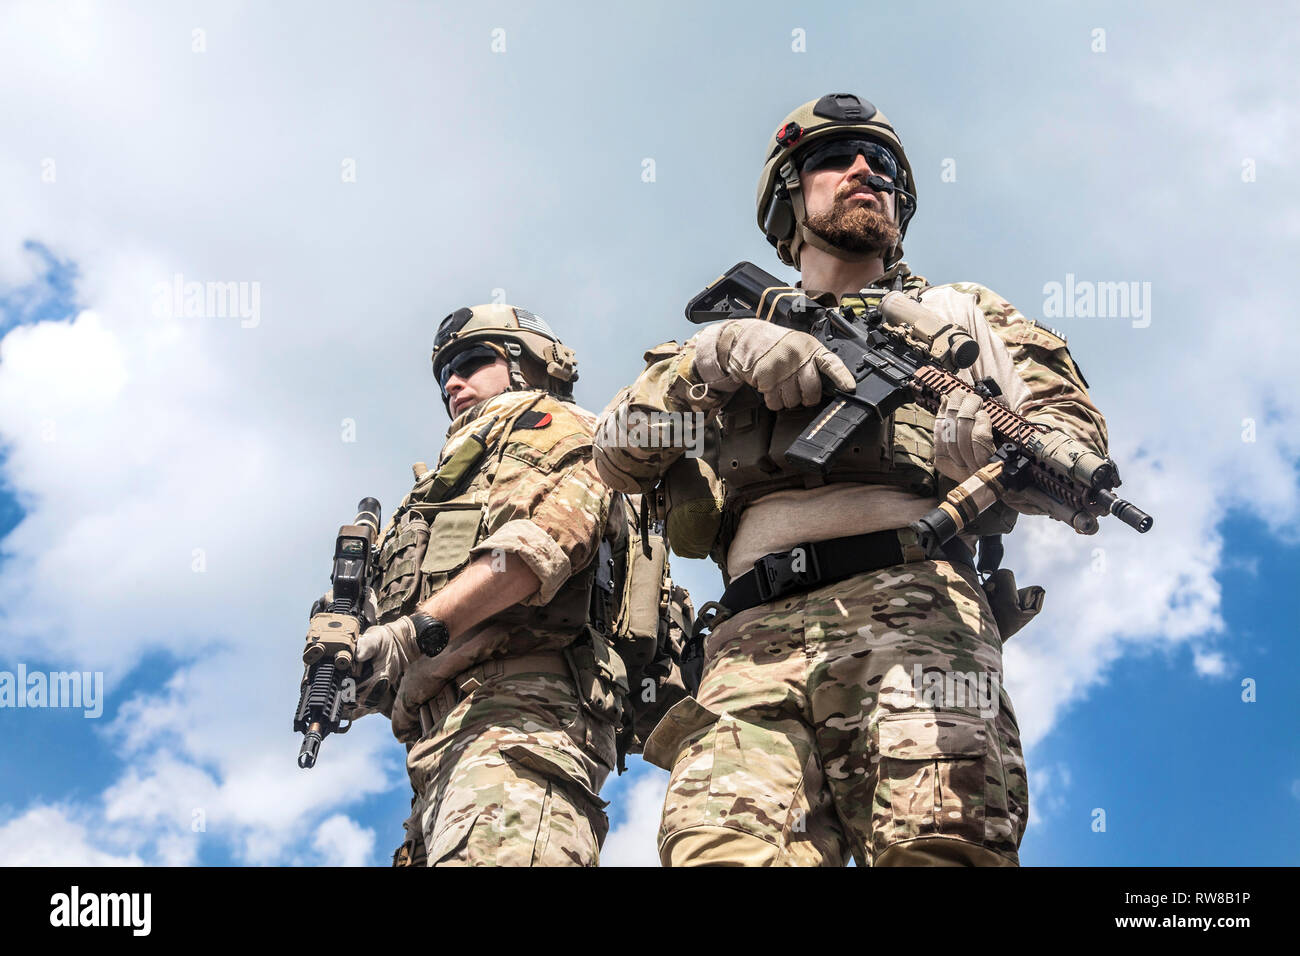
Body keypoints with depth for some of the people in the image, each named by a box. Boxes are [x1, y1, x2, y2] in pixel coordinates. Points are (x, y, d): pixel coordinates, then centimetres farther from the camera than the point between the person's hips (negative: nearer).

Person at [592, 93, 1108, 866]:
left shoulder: (962, 312, 29)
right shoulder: (738, 333, 33)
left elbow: (1078, 452, 15)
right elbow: (616, 454, 18)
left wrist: (958, 437, -6)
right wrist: (720, 354, 1)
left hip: (911, 605, -1)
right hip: (757, 636, 2)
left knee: (935, 840, -29)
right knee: (719, 850, -25)